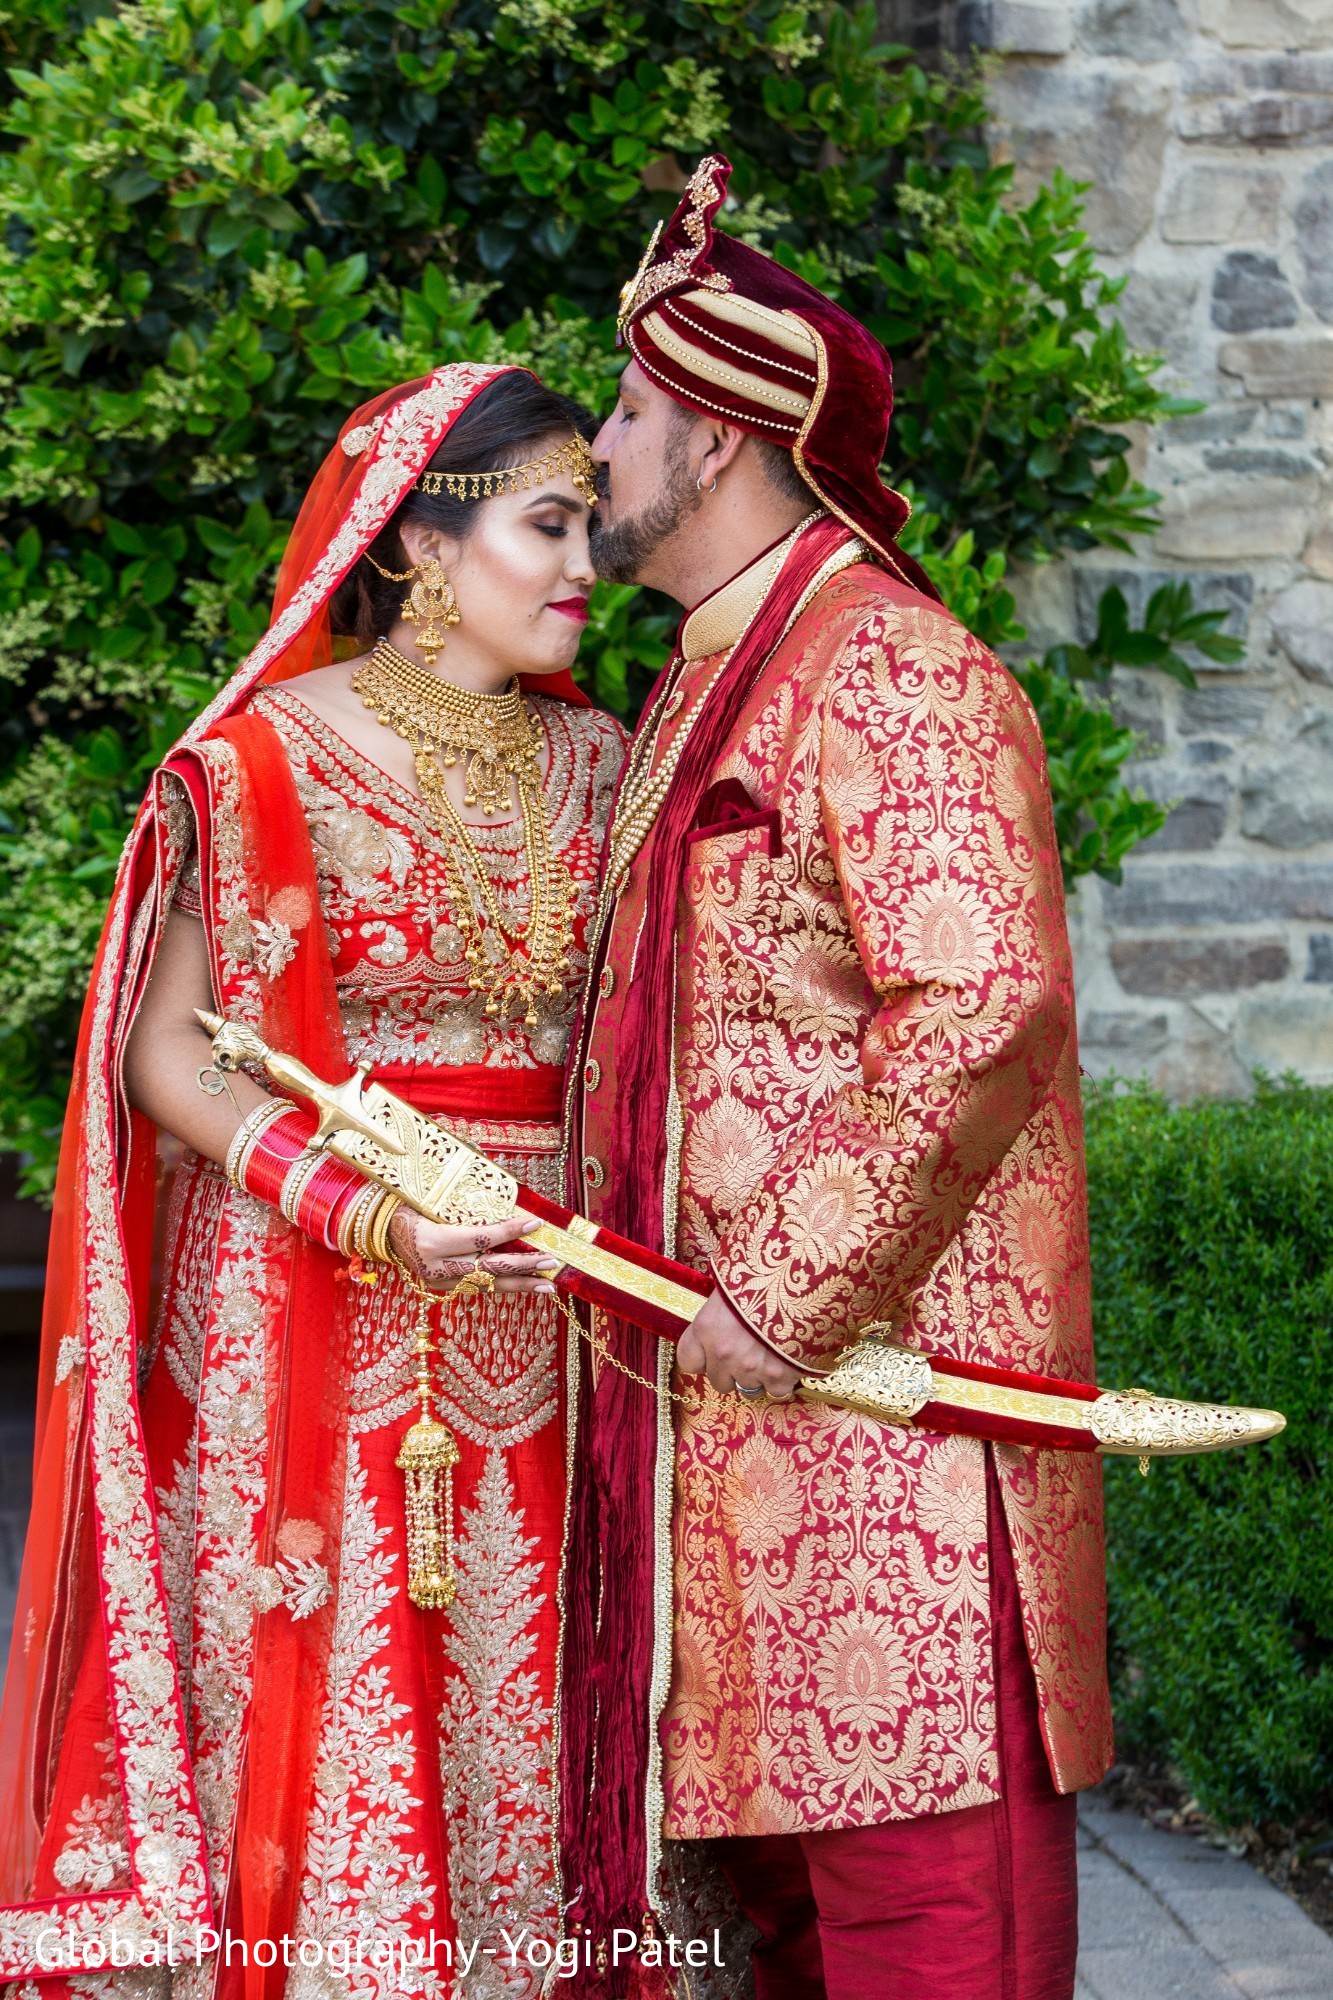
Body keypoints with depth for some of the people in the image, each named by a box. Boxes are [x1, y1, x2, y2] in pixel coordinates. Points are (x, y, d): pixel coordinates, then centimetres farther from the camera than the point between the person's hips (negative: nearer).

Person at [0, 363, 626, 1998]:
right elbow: (164, 1056, -8)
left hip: (543, 1295, 4)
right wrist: (369, 1212, -19)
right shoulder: (263, 758, -6)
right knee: (327, 1728, -1)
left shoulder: (594, 763, 9)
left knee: (518, 1718, 7)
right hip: (311, 1310, -4)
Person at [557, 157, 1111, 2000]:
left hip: (876, 1382, -10)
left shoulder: (889, 672, -14)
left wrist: (783, 1299, -21)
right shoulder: (697, 691, 19)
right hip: (729, 1387, 10)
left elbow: (983, 1011, -25)